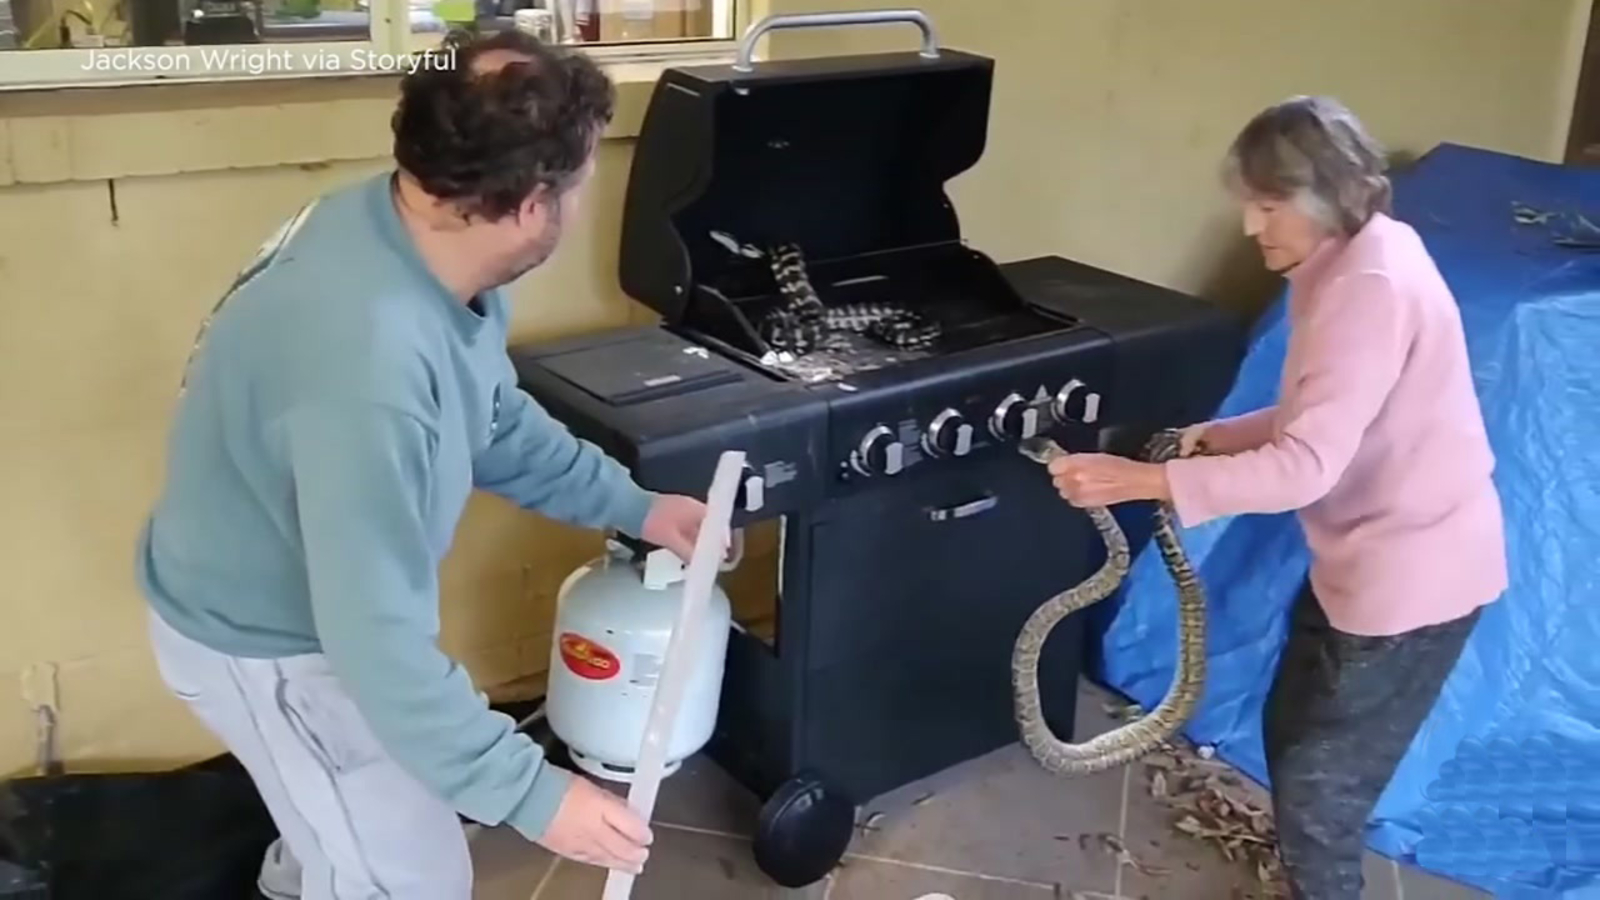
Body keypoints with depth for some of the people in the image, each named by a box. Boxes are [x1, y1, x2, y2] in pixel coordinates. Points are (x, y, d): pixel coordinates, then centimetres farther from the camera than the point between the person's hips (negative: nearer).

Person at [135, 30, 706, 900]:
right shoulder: (369, 364, -43)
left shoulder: (422, 238, -13)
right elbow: (378, 640, -37)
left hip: (316, 595, 9)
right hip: (265, 639, -9)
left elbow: (496, 422, 5)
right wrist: (532, 794, -30)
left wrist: (629, 504, 6)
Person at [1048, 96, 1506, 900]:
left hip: (1409, 573, -10)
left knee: (1318, 782, 4)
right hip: (1363, 556, 10)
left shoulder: (1373, 288, -27)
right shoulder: (1349, 265, 5)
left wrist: (1141, 481, -33)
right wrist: (1226, 436, 0)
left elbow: (1307, 467, -32)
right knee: (1291, 737, 22)